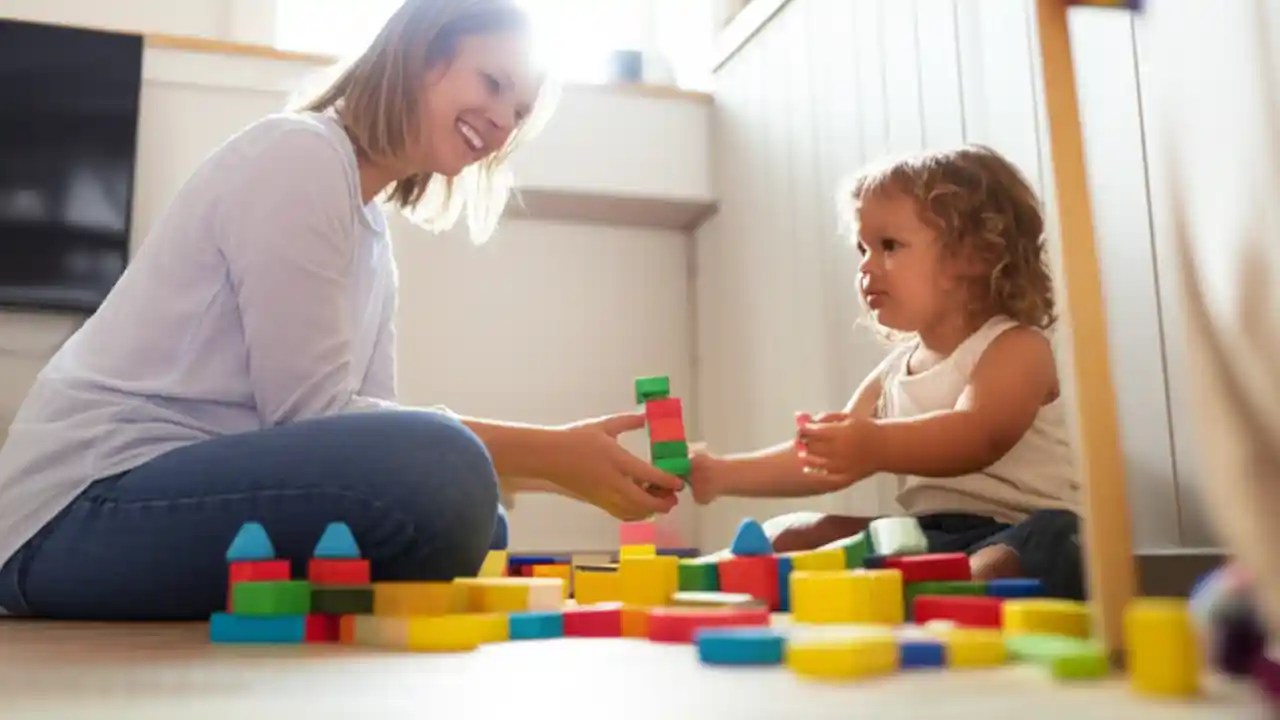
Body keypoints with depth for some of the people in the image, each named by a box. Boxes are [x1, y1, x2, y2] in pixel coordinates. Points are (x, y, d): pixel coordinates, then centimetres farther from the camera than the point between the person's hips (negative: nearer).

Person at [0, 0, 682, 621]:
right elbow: (312, 409, -19)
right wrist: (549, 453, -18)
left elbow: (381, 434, 6)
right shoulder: (298, 151, -11)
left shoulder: (375, 244, 16)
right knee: (440, 472, -31)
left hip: (195, 482, 9)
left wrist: (560, 459, -5)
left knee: (478, 527, 10)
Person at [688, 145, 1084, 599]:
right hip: (929, 538, 8)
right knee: (785, 537, 2)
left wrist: (877, 446, -45)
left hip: (1021, 533, -7)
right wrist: (722, 474, 3)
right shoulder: (893, 371, 16)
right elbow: (825, 459, 15)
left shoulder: (1017, 348, -7)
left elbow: (977, 437, -27)